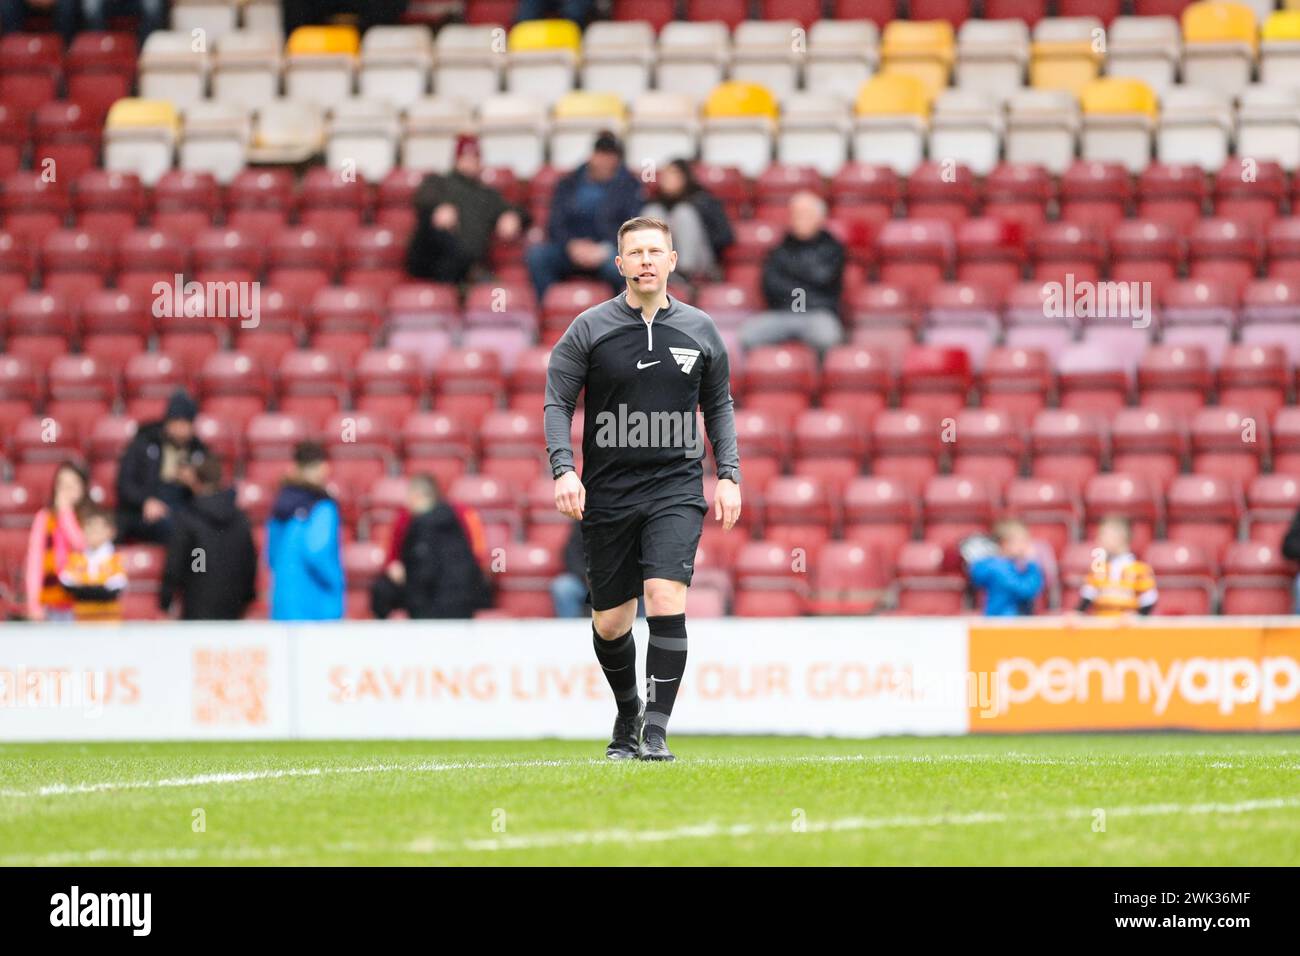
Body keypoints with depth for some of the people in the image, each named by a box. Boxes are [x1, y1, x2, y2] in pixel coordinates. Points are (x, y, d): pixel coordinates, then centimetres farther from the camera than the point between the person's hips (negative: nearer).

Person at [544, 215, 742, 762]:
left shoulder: (699, 330, 7)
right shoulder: (589, 329, 1)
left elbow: (718, 406, 16)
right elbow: (557, 403, 1)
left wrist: (728, 475, 6)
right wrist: (563, 470, -12)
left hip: (676, 489, 0)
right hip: (607, 493, 0)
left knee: (666, 597, -20)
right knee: (609, 623, 6)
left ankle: (655, 730, -18)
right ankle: (627, 713, 33)